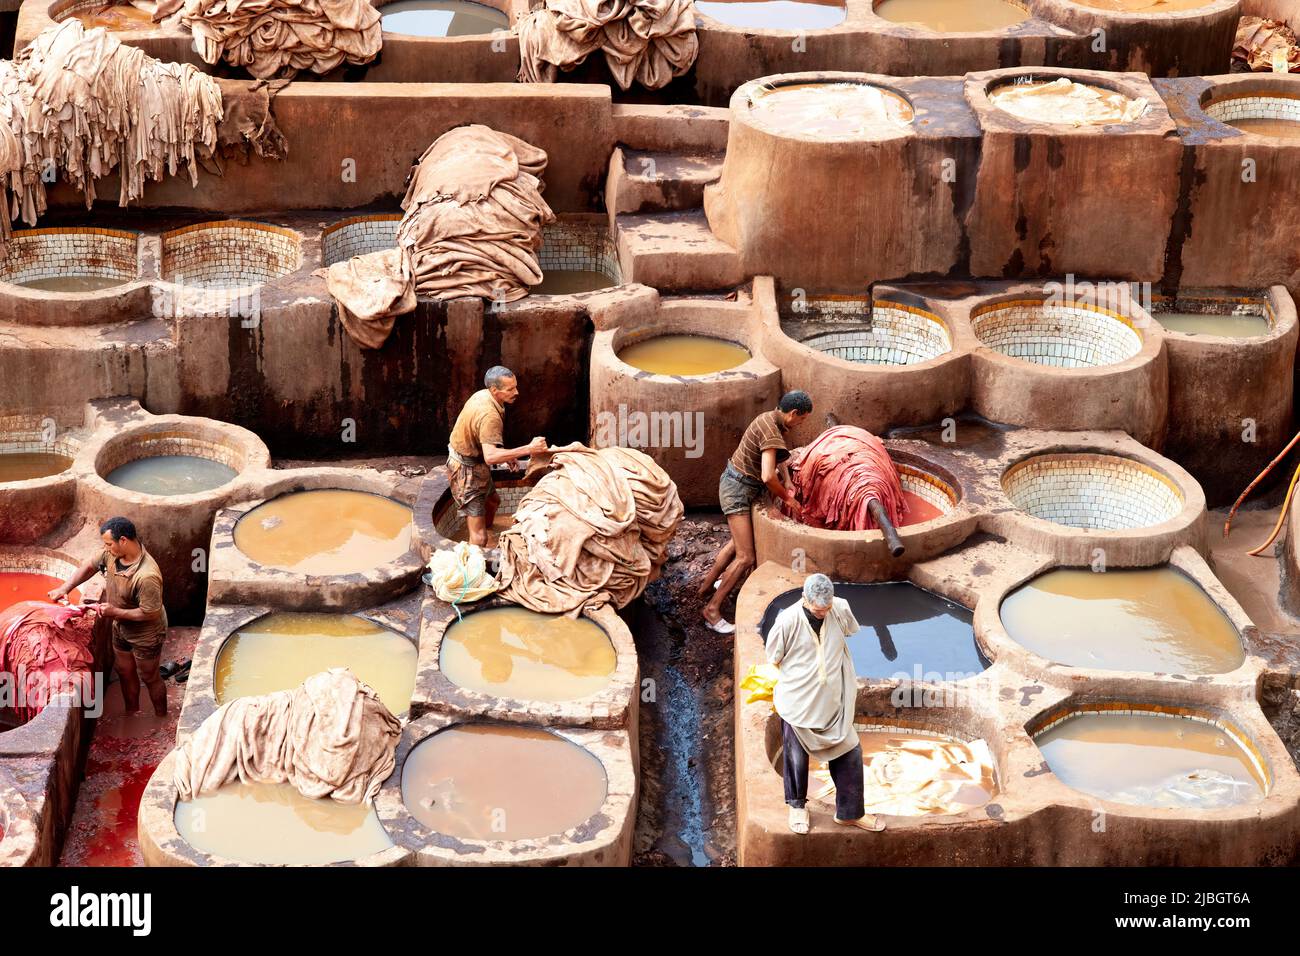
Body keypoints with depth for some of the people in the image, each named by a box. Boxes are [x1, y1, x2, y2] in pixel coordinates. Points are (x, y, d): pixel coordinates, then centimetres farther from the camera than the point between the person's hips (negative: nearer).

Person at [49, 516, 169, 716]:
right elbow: (90, 567, 2)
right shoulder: (113, 554, -16)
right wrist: (65, 588, -8)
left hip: (146, 635, -8)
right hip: (121, 630, 8)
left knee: (149, 678, 15)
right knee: (124, 671, 26)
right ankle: (130, 713, 50)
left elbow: (151, 613, -33)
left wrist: (116, 612, -28)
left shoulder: (147, 576, -41)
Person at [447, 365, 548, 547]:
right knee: (479, 538, -12)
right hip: (467, 471, -10)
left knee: (493, 501, 35)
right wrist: (528, 449, -46)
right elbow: (490, 456, -43)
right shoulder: (490, 416, -33)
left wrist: (505, 454, 15)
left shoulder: (482, 395, -2)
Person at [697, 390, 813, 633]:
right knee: (745, 558, -10)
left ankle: (707, 585, 45)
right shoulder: (771, 430, -26)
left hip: (737, 485, 10)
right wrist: (787, 499, -16)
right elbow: (768, 476, -32)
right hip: (738, 489, -10)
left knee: (738, 542, 29)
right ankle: (712, 610, -3)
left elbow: (779, 459, 20)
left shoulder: (772, 420, 4)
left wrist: (788, 485, 6)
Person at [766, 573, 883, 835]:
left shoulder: (841, 610, -11)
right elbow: (774, 659, -4)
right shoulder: (788, 621, -19)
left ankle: (849, 813, 21)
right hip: (798, 702, -3)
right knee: (797, 757, 12)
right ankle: (797, 806, 36)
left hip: (833, 702, 3)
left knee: (850, 753, 6)